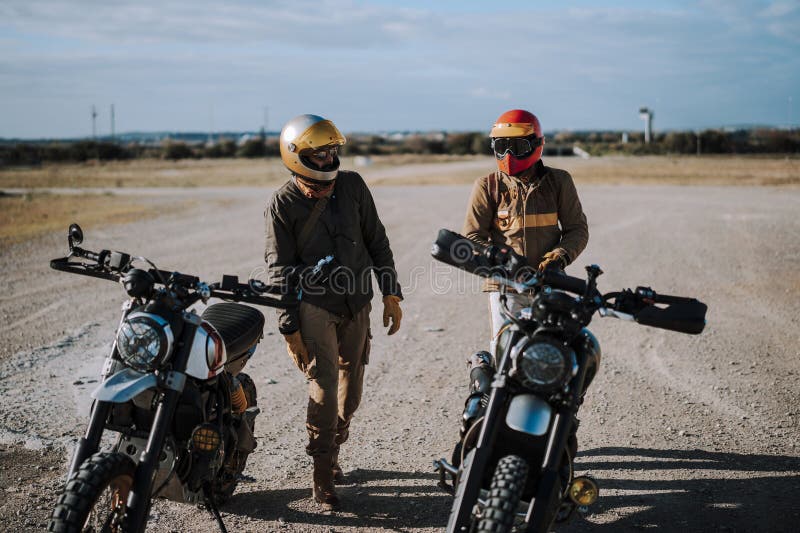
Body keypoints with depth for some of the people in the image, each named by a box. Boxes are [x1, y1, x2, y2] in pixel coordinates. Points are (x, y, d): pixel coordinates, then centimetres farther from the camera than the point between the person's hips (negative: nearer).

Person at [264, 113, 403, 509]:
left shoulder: (352, 186, 1)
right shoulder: (283, 204, -8)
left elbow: (376, 240, 9)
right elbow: (280, 271, -7)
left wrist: (391, 293, 6)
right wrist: (289, 328, -9)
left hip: (357, 302, 4)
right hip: (314, 304, -4)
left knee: (351, 386, 12)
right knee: (324, 385, -13)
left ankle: (332, 449, 33)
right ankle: (322, 472, -1)